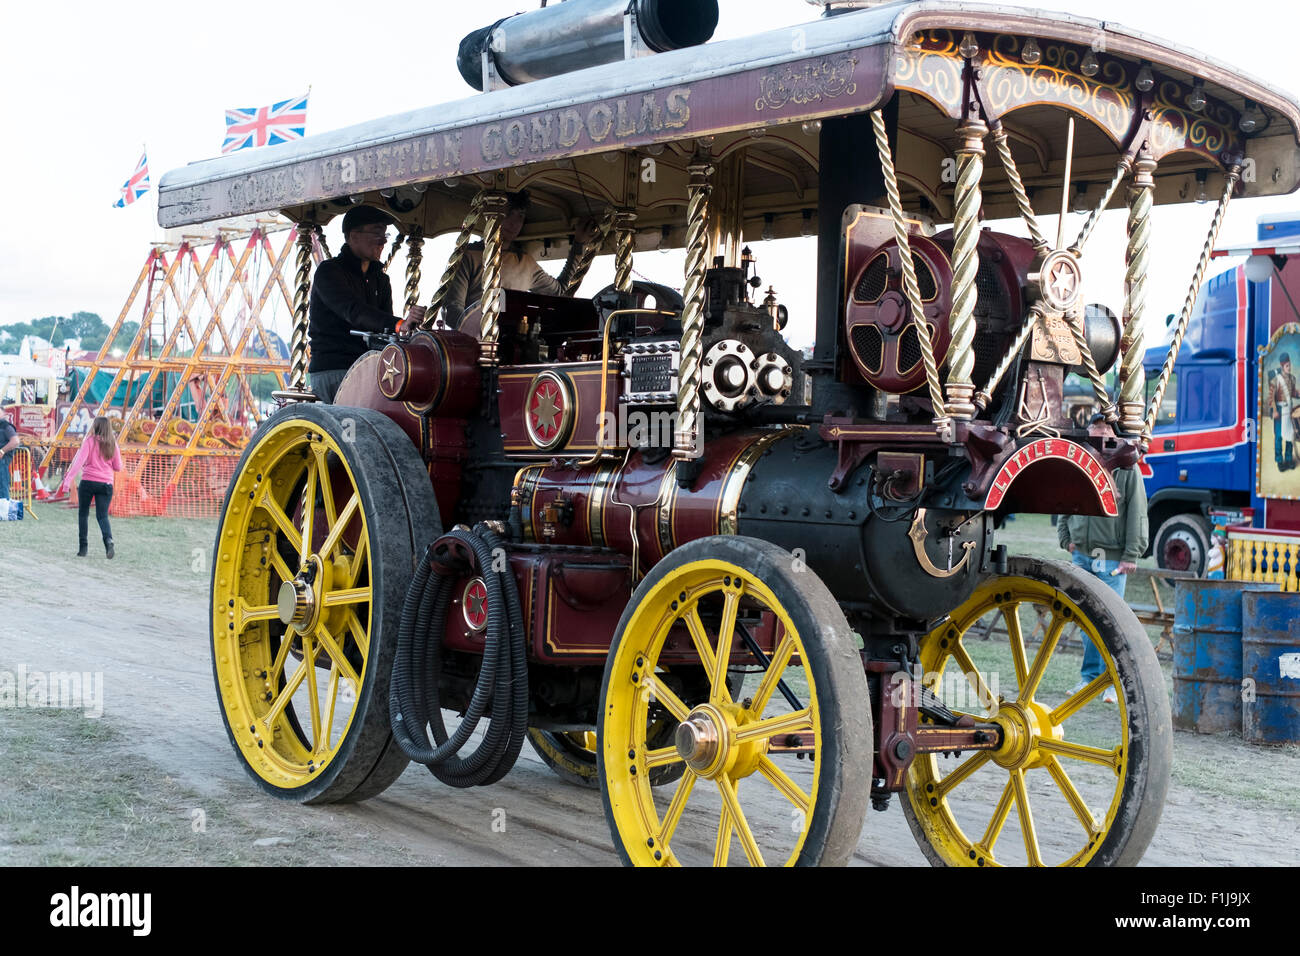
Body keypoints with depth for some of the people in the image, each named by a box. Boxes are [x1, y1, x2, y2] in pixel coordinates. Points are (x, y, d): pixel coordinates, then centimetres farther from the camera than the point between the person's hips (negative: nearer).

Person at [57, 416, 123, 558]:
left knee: (83, 514, 12)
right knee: (102, 516, 1)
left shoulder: (89, 441, -3)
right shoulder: (113, 444, 6)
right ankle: (108, 540, -27)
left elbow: (79, 461, -13)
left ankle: (82, 547, 9)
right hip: (106, 484, 2)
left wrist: (68, 479, -17)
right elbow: (118, 467, 10)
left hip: (88, 481, -2)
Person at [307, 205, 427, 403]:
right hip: (331, 371, -7)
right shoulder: (328, 272, -5)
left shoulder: (380, 279, 19)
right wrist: (399, 324, -40)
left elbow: (385, 327, 9)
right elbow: (354, 312, -24)